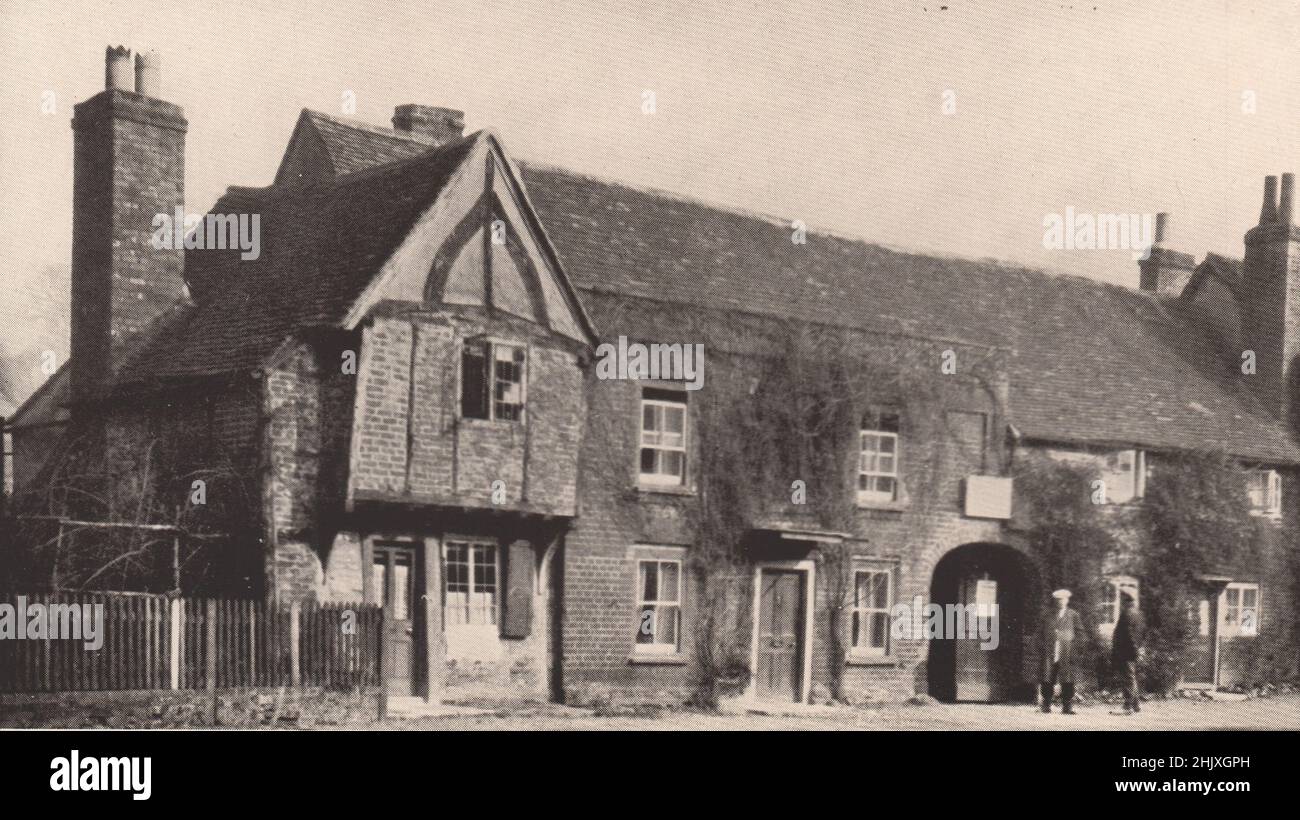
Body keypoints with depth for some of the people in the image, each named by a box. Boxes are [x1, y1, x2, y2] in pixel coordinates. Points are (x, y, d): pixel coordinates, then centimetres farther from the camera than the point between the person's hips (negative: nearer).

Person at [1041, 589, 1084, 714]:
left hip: (1066, 655, -2)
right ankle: (1046, 706, 6)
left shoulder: (1073, 616, 8)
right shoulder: (1048, 616, 16)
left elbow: (1079, 633, 5)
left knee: (1067, 682, -5)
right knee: (1047, 681, 0)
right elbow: (1044, 634, 19)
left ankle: (1067, 707, -1)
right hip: (1049, 654, 2)